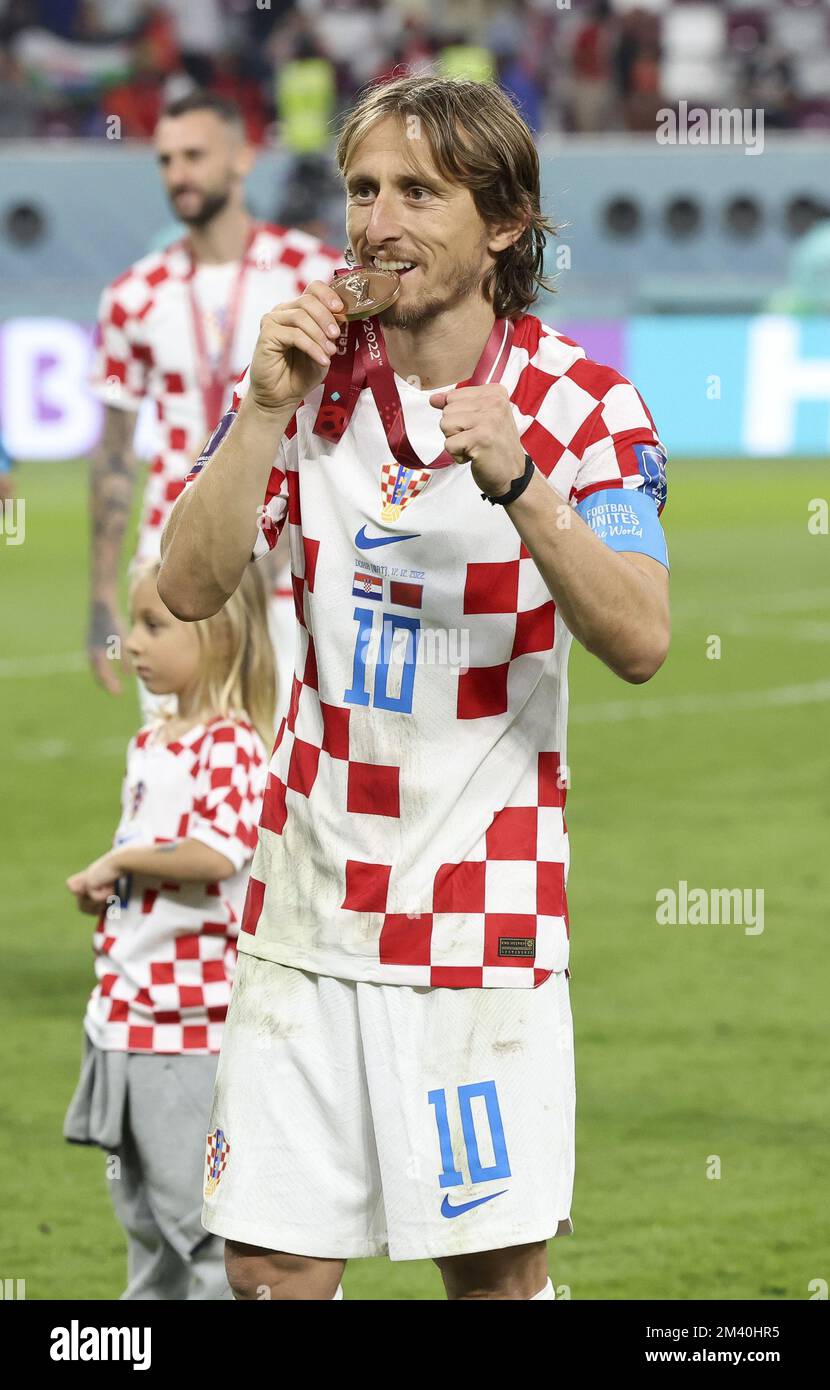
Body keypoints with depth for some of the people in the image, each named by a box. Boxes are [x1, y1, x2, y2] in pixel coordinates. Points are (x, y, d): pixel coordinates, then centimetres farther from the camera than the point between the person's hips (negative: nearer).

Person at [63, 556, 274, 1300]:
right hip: (126, 1016, 9)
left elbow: (216, 853, -30)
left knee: (199, 1210, -5)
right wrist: (102, 885, 4)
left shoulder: (231, 744, -16)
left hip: (194, 1022, -9)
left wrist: (118, 860, -17)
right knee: (143, 1211, 18)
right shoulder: (149, 744, 12)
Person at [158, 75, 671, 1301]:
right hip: (311, 904, 2)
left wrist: (516, 486, -28)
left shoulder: (581, 406, -4)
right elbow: (190, 590, -4)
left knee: (498, 1267, 0)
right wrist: (268, 410, -15)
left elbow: (639, 643, -14)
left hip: (488, 914, -2)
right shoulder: (305, 378, 5)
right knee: (272, 1265, -1)